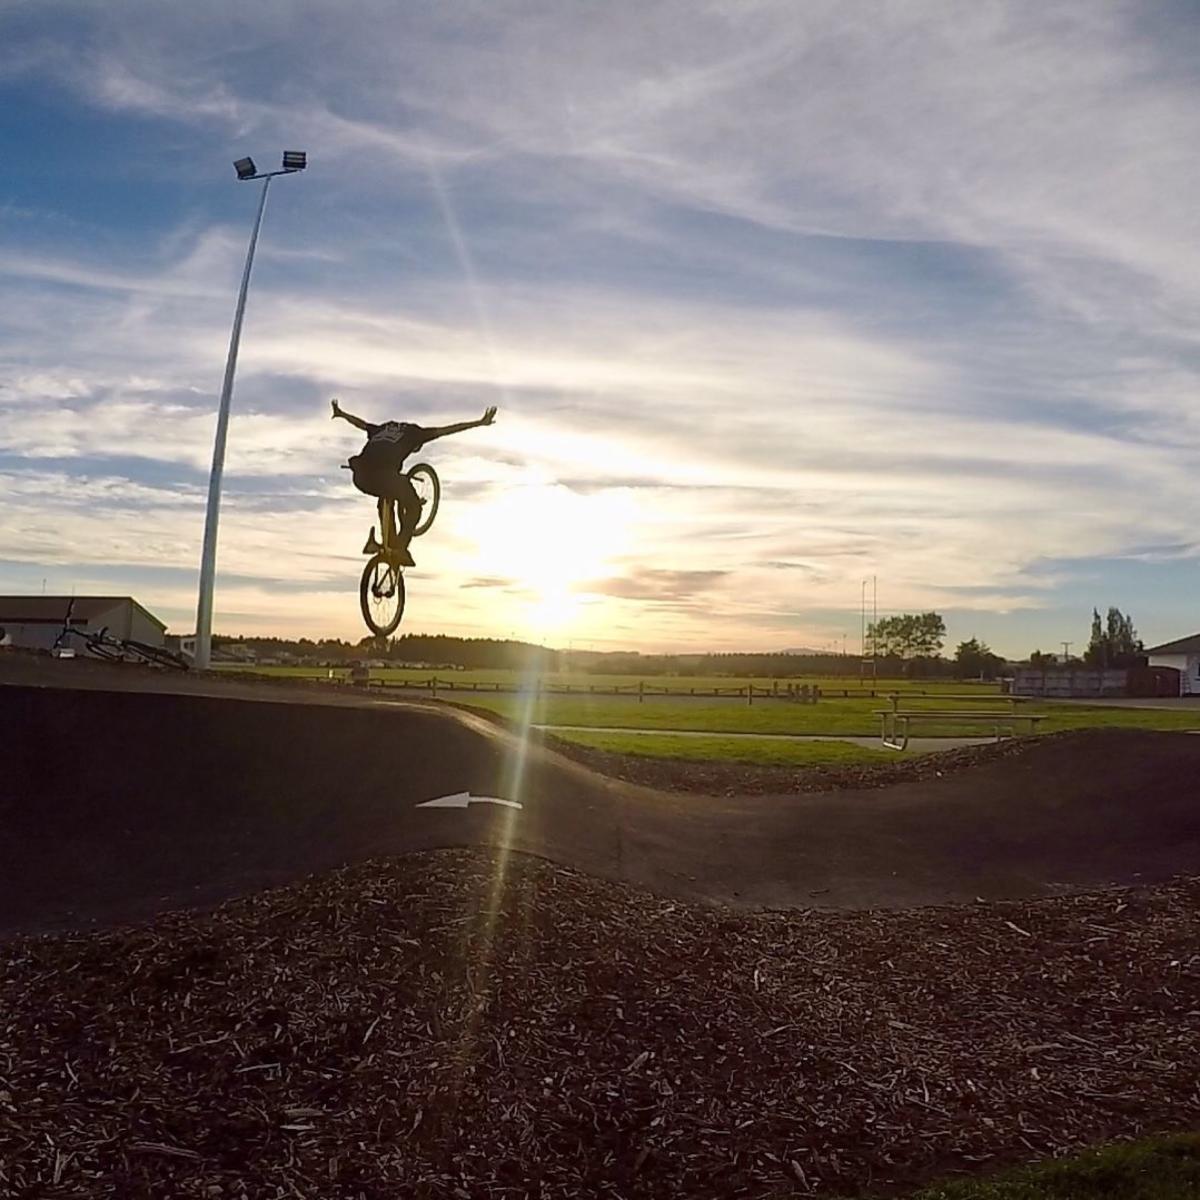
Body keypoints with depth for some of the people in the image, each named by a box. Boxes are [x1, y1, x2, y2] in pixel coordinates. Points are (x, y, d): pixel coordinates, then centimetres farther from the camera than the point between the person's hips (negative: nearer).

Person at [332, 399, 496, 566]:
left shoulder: (383, 429, 34)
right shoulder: (414, 433, 21)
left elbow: (359, 422, 50)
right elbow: (447, 430, 15)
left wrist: (340, 413, 69)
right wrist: (480, 423, 15)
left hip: (360, 477, 6)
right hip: (385, 474, -6)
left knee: (386, 496, 35)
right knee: (414, 506, 17)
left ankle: (391, 544, 30)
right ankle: (400, 548, 4)